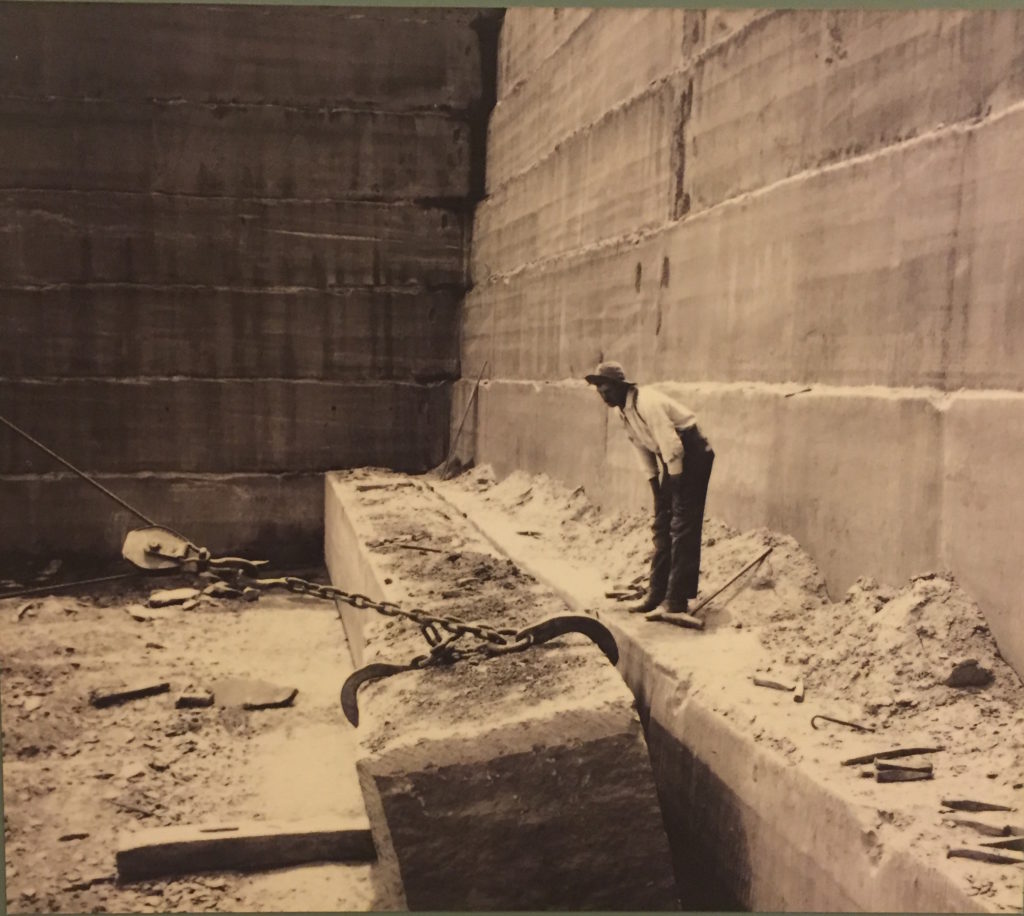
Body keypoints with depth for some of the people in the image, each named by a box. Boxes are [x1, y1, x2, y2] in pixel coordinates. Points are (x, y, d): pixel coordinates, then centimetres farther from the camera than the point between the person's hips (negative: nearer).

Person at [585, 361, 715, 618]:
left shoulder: (646, 402, -25)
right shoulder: (623, 409, 3)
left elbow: (672, 446, -25)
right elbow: (643, 447, 13)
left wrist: (676, 486, -19)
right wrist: (654, 482, 12)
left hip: (692, 454, -9)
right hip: (672, 459, 9)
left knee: (682, 528, -10)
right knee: (662, 526, 9)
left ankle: (676, 600, -8)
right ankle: (657, 594, 15)